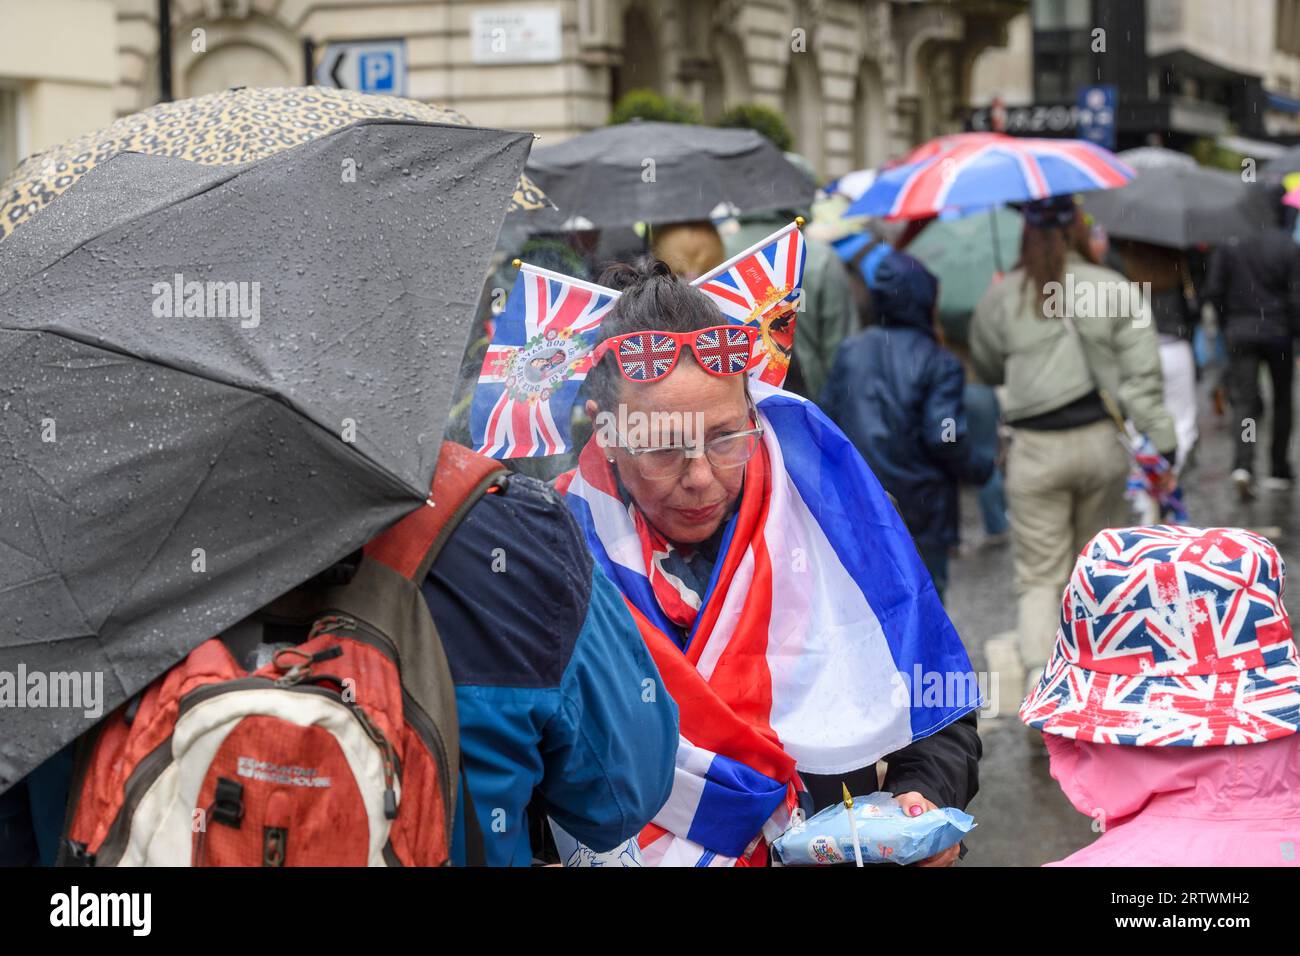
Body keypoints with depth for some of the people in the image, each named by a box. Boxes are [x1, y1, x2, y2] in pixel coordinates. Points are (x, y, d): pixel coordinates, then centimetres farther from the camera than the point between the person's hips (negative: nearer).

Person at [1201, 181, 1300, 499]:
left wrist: (1227, 325, 11)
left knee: (1243, 399, 1)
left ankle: (1243, 464, -21)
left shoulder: (1228, 245, -3)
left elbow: (1213, 291, -3)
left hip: (1240, 333, 1)